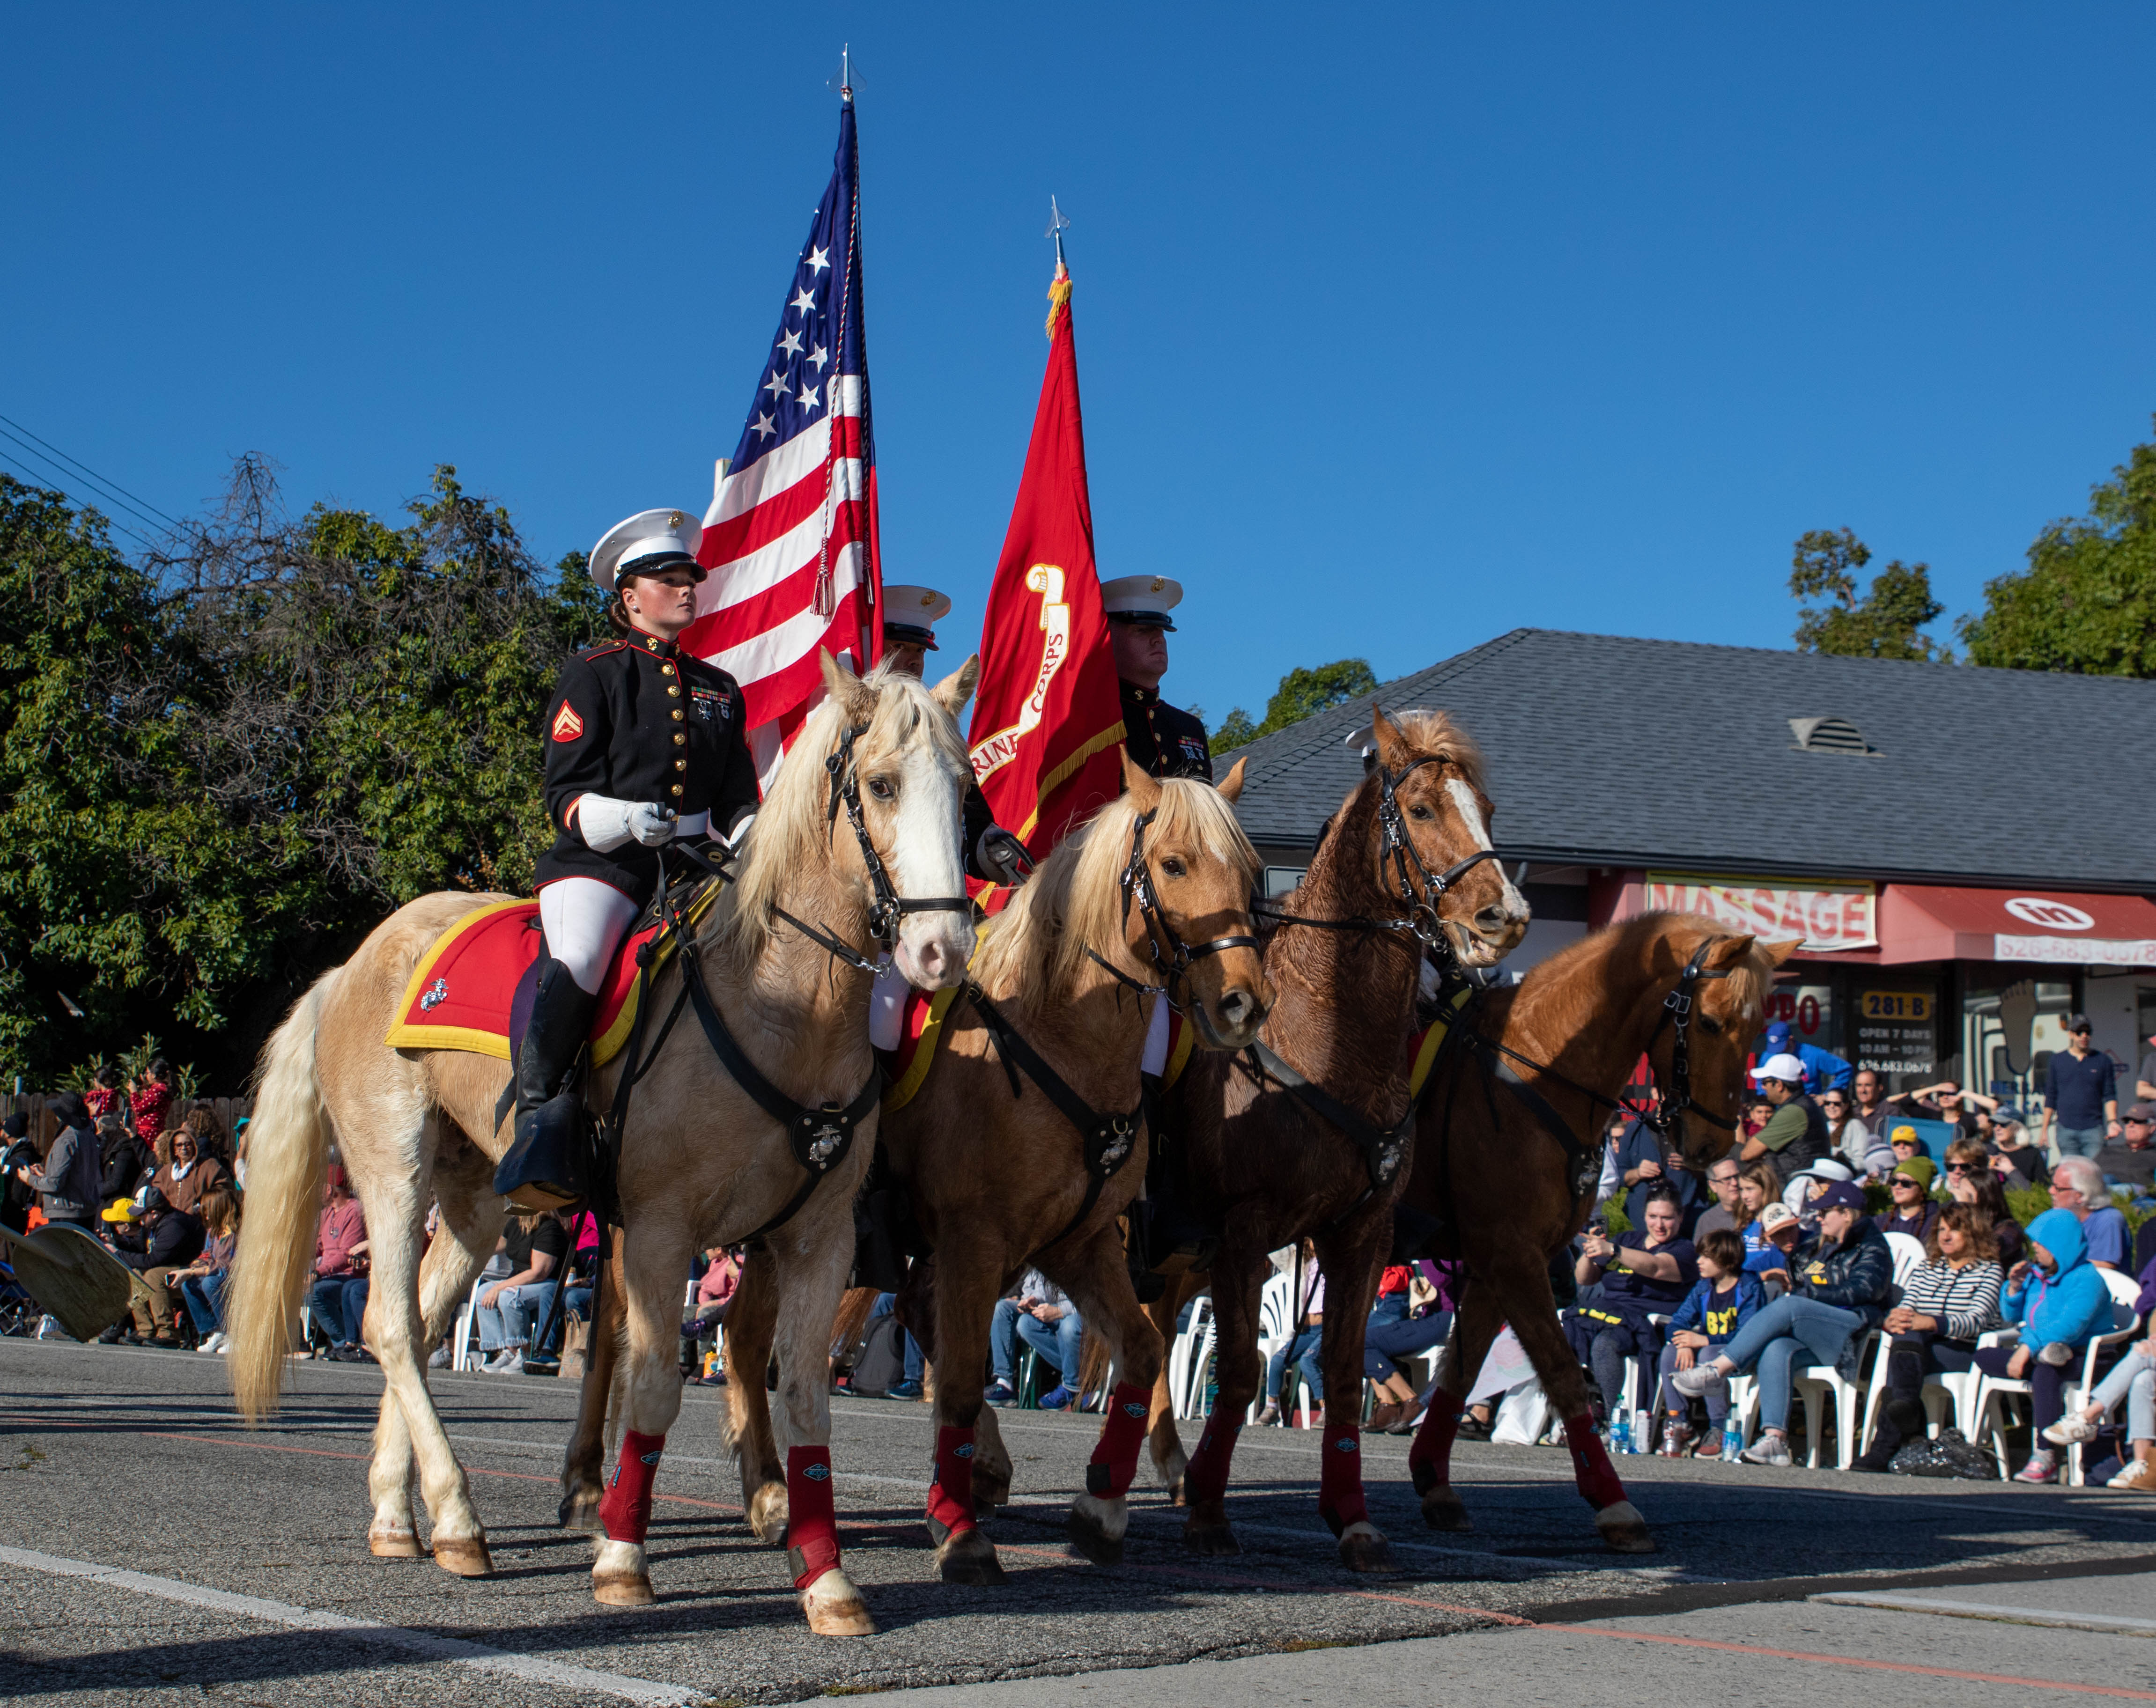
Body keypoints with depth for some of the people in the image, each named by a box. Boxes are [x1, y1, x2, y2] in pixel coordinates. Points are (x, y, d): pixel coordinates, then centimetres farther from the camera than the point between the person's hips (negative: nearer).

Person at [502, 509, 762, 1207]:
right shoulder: (593, 673, 7)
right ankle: (540, 1115, -36)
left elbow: (737, 799, 22)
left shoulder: (719, 689, 23)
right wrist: (623, 818, -21)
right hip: (601, 861, -5)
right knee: (575, 957, -35)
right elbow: (566, 795, -1)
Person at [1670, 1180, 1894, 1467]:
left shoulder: (1871, 1247, 6)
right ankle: (1775, 1439, -42)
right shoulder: (1818, 1248, 30)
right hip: (1812, 1339, 6)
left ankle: (1715, 1370, -35)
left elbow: (1862, 1291, -10)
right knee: (1775, 1350, -30)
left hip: (1851, 1335, -6)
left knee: (1787, 1308, -31)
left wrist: (1804, 1291, -10)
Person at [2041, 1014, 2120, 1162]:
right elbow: (2050, 1097, 12)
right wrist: (2044, 1129, 8)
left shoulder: (2103, 1060, 8)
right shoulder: (2058, 1060, 10)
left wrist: (2112, 1121, -10)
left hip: (2094, 1129, -1)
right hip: (2066, 1131, 1)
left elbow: (2110, 1096, 6)